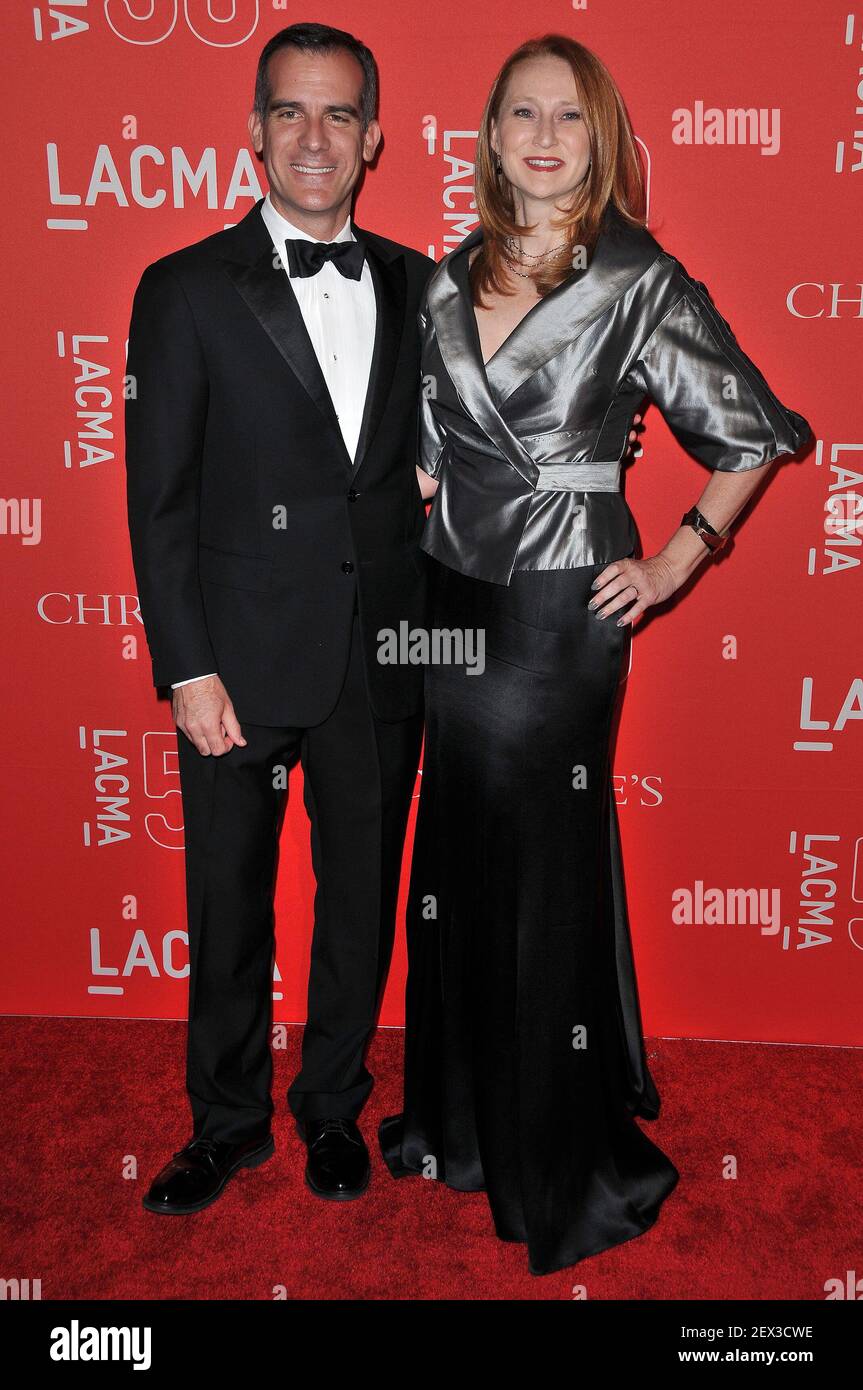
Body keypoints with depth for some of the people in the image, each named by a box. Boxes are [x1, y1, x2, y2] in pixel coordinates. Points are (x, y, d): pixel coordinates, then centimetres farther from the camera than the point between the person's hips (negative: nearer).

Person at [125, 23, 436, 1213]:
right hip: (244, 663, -2)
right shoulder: (186, 291, -1)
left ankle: (333, 1107, 36)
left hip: (384, 659, 3)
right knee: (229, 903, 11)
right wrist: (189, 671, -10)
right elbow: (160, 502, -4)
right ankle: (228, 1122, 34)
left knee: (362, 895, 14)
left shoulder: (417, 286, 8)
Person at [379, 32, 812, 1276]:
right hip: (457, 595, 6)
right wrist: (415, 552, 8)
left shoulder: (640, 280, -6)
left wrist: (675, 563, -6)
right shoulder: (453, 276, 9)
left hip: (563, 605, -5)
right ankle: (464, 1118, 35)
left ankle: (565, 1164, 25)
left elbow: (753, 432, -2)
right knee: (458, 857, 13)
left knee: (546, 868, 3)